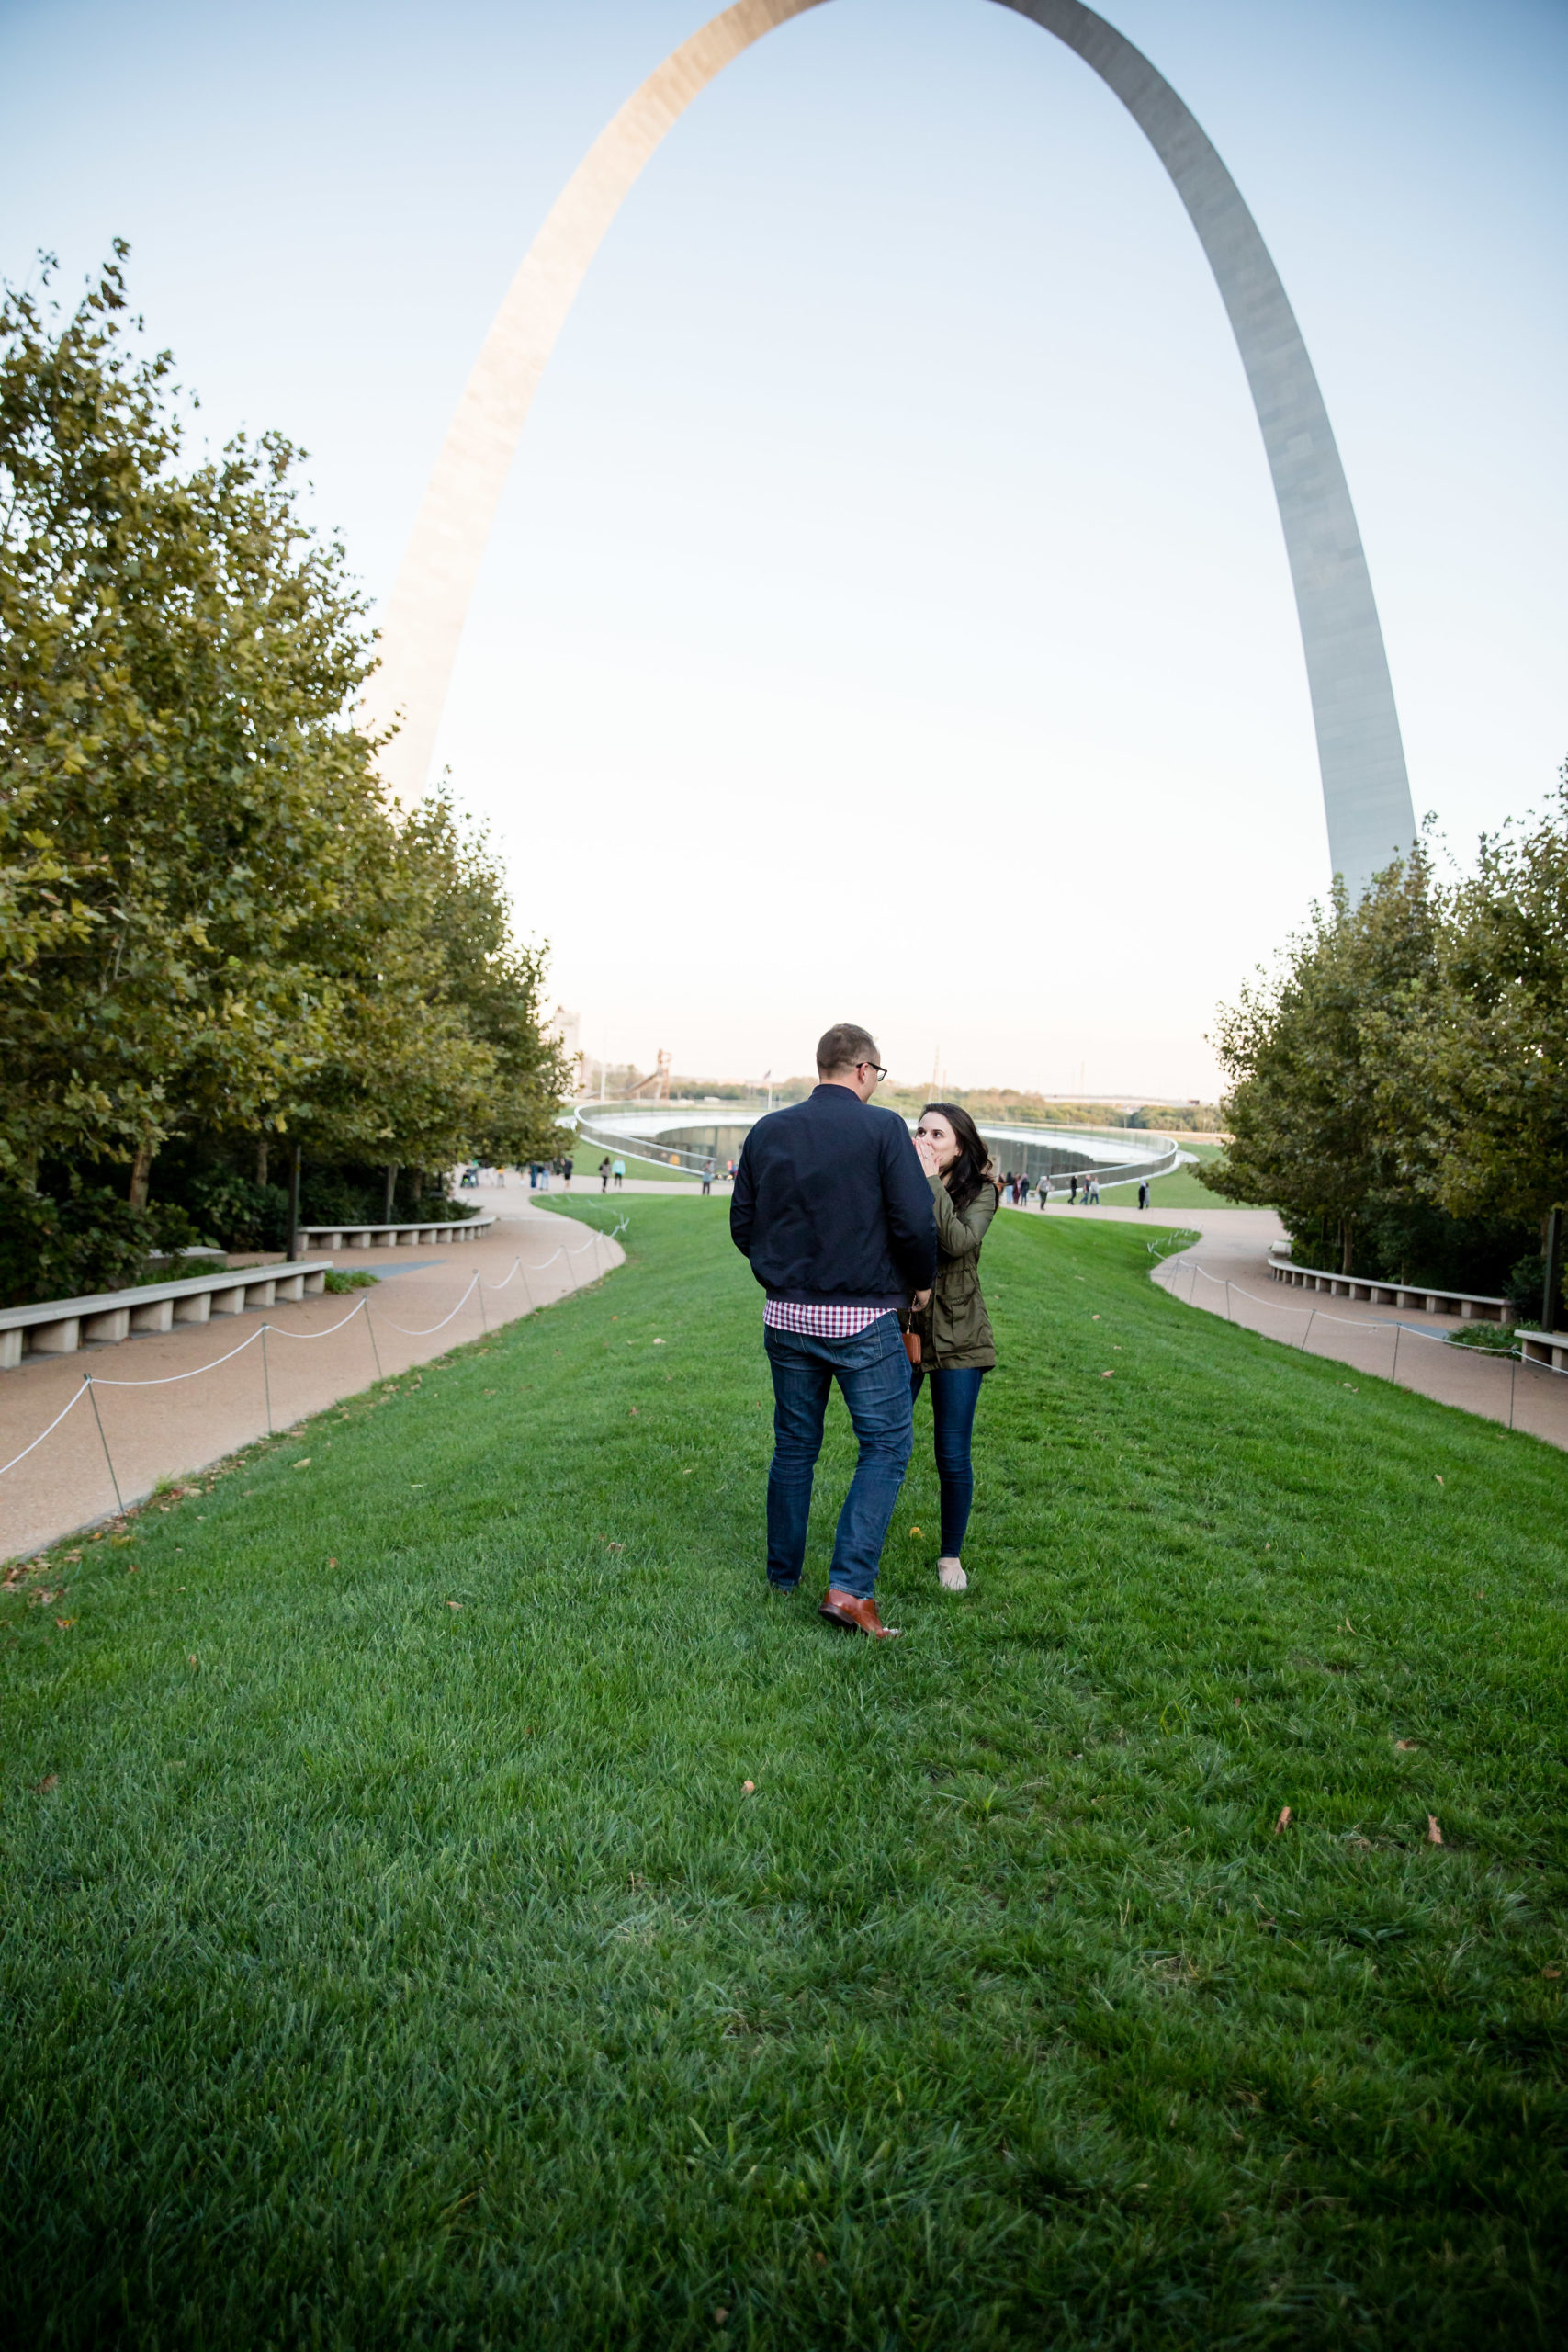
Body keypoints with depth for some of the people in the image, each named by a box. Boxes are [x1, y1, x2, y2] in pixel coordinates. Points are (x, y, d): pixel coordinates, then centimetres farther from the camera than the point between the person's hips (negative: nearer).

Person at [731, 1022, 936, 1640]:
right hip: (863, 1319, -5)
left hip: (786, 1316, 5)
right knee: (886, 1446, 6)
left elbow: (742, 1225, 7)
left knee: (794, 1447, 17)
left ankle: (782, 1575, 29)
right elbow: (915, 1222, -14)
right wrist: (921, 1282, 4)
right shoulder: (882, 1128, -9)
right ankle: (849, 1587, -2)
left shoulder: (767, 1131, 4)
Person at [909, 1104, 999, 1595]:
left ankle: (951, 1556, 23)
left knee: (953, 1457, 4)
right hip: (900, 1332, 1)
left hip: (957, 1339, -1)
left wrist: (931, 1182, -19)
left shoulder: (980, 1192, -2)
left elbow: (959, 1241, -22)